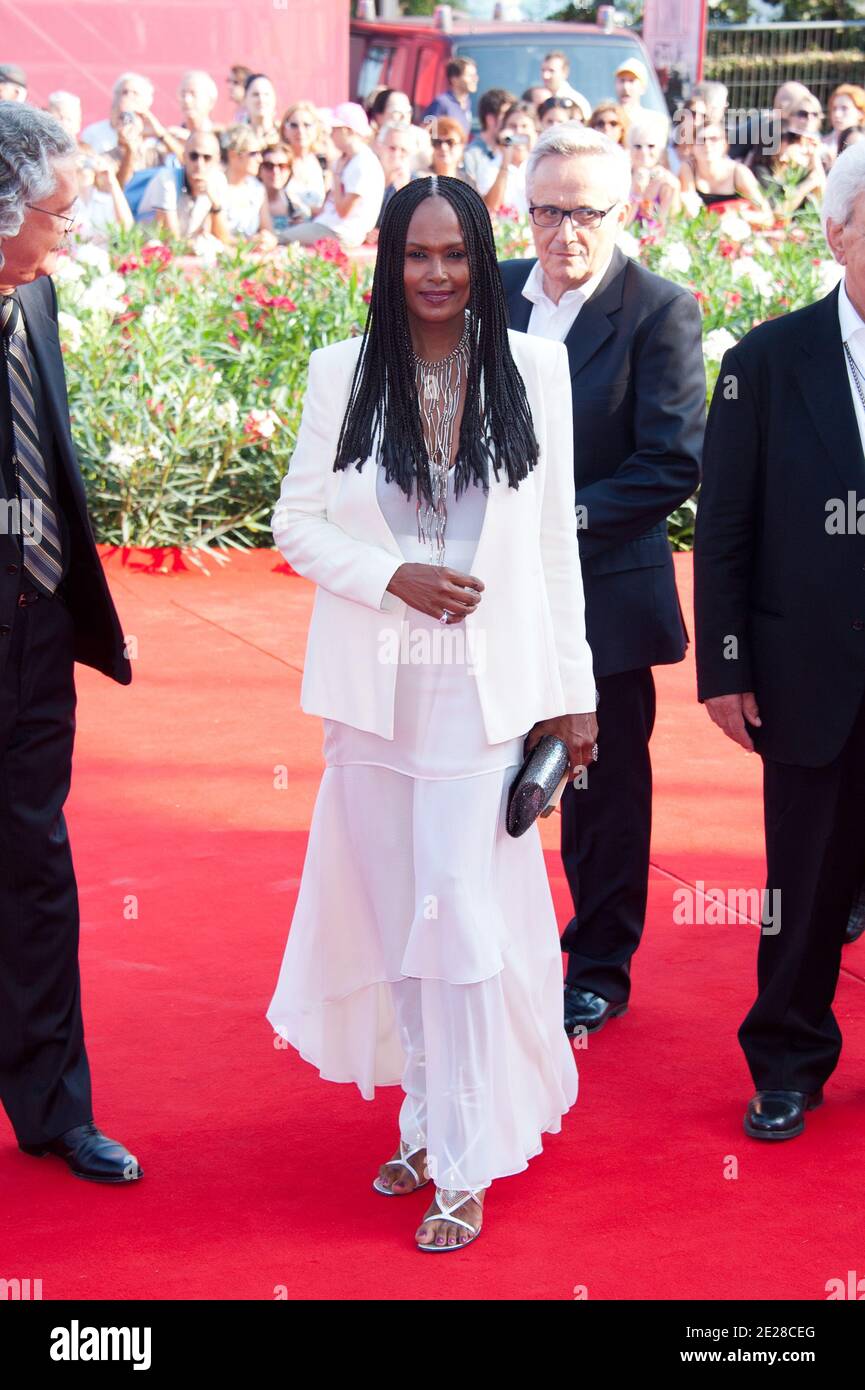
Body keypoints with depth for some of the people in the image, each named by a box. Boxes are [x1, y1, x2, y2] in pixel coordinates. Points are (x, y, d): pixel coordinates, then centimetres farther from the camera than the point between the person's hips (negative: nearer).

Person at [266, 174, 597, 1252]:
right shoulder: (342, 372, 2)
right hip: (374, 689, 2)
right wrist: (393, 577, -12)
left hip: (486, 690, -2)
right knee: (397, 917, 11)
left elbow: (555, 542, 4)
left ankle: (464, 1162, 3)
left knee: (466, 918, -6)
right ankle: (428, 1118, 27)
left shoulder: (534, 369, 2)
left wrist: (574, 692, 4)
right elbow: (295, 522, 5)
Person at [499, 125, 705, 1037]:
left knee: (606, 787, 9)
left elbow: (674, 462, -14)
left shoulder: (659, 311, -10)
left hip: (605, 591, -4)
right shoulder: (494, 293, 5)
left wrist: (565, 521, -19)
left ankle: (600, 970, 24)